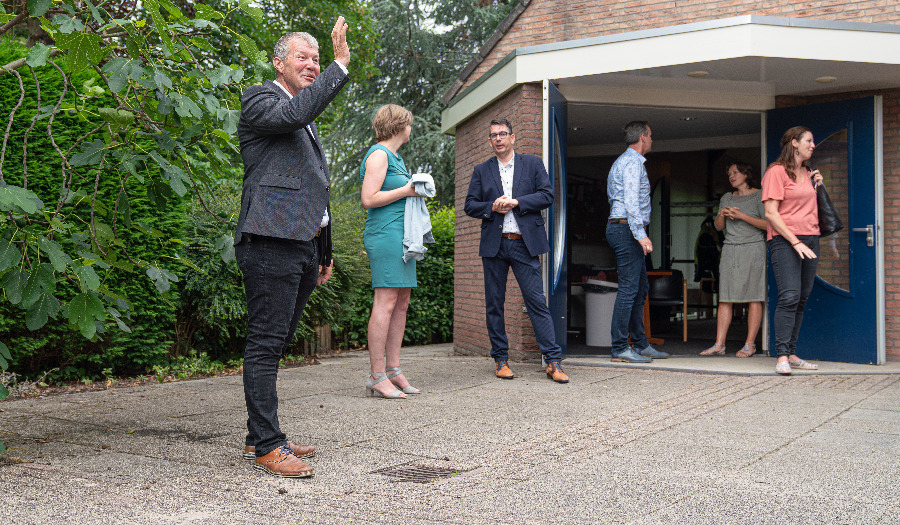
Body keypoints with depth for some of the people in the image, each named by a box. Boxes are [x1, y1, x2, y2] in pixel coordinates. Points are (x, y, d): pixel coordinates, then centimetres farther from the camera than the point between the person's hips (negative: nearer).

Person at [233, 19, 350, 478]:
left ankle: (261, 437, 19)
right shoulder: (259, 99, 2)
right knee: (265, 343, -8)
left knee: (276, 344, 12)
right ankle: (266, 445, -5)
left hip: (304, 245, 9)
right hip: (272, 241, -9)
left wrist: (324, 253, 27)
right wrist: (341, 65, -17)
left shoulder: (307, 121, 27)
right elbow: (295, 113, -22)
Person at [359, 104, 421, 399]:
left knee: (401, 302, 7)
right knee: (386, 302, -12)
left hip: (401, 236, 10)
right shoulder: (379, 154, -7)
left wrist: (415, 190, 13)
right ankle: (377, 376, -9)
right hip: (385, 234, -10)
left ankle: (394, 372, 10)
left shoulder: (396, 157, 23)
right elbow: (368, 199, -16)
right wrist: (406, 190, -11)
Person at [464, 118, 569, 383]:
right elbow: (470, 205, 9)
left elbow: (547, 195, 0)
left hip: (525, 243, -2)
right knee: (494, 304, 4)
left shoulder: (533, 164, 9)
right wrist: (492, 207, -10)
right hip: (494, 244, 2)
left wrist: (516, 202, -11)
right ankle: (501, 360, 15)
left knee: (537, 301, -6)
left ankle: (553, 361, -5)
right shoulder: (481, 170, 14)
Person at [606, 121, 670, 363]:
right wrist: (641, 234, -27)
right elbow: (631, 201, -21)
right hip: (627, 228, -11)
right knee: (628, 289, -11)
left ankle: (640, 344, 16)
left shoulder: (623, 161, 23)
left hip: (620, 227, 11)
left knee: (640, 288, 12)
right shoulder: (633, 162, -10)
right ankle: (620, 348, -9)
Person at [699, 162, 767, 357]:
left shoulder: (759, 195, -1)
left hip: (753, 249, -5)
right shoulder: (727, 198, 16)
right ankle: (719, 345, -2)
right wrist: (722, 214, -5)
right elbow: (719, 226, 15)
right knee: (725, 299, -1)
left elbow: (768, 224, -10)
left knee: (754, 298, -4)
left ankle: (750, 344, 0)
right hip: (730, 251, 5)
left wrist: (742, 216, -16)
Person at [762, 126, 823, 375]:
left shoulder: (807, 173, 19)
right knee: (789, 296, -16)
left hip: (810, 240, 8)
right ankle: (782, 357, -16)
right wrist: (795, 242, -17)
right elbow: (771, 213, -12)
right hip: (784, 240, -7)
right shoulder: (777, 171, -5)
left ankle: (791, 354, 10)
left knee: (802, 299, 5)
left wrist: (816, 186, 12)